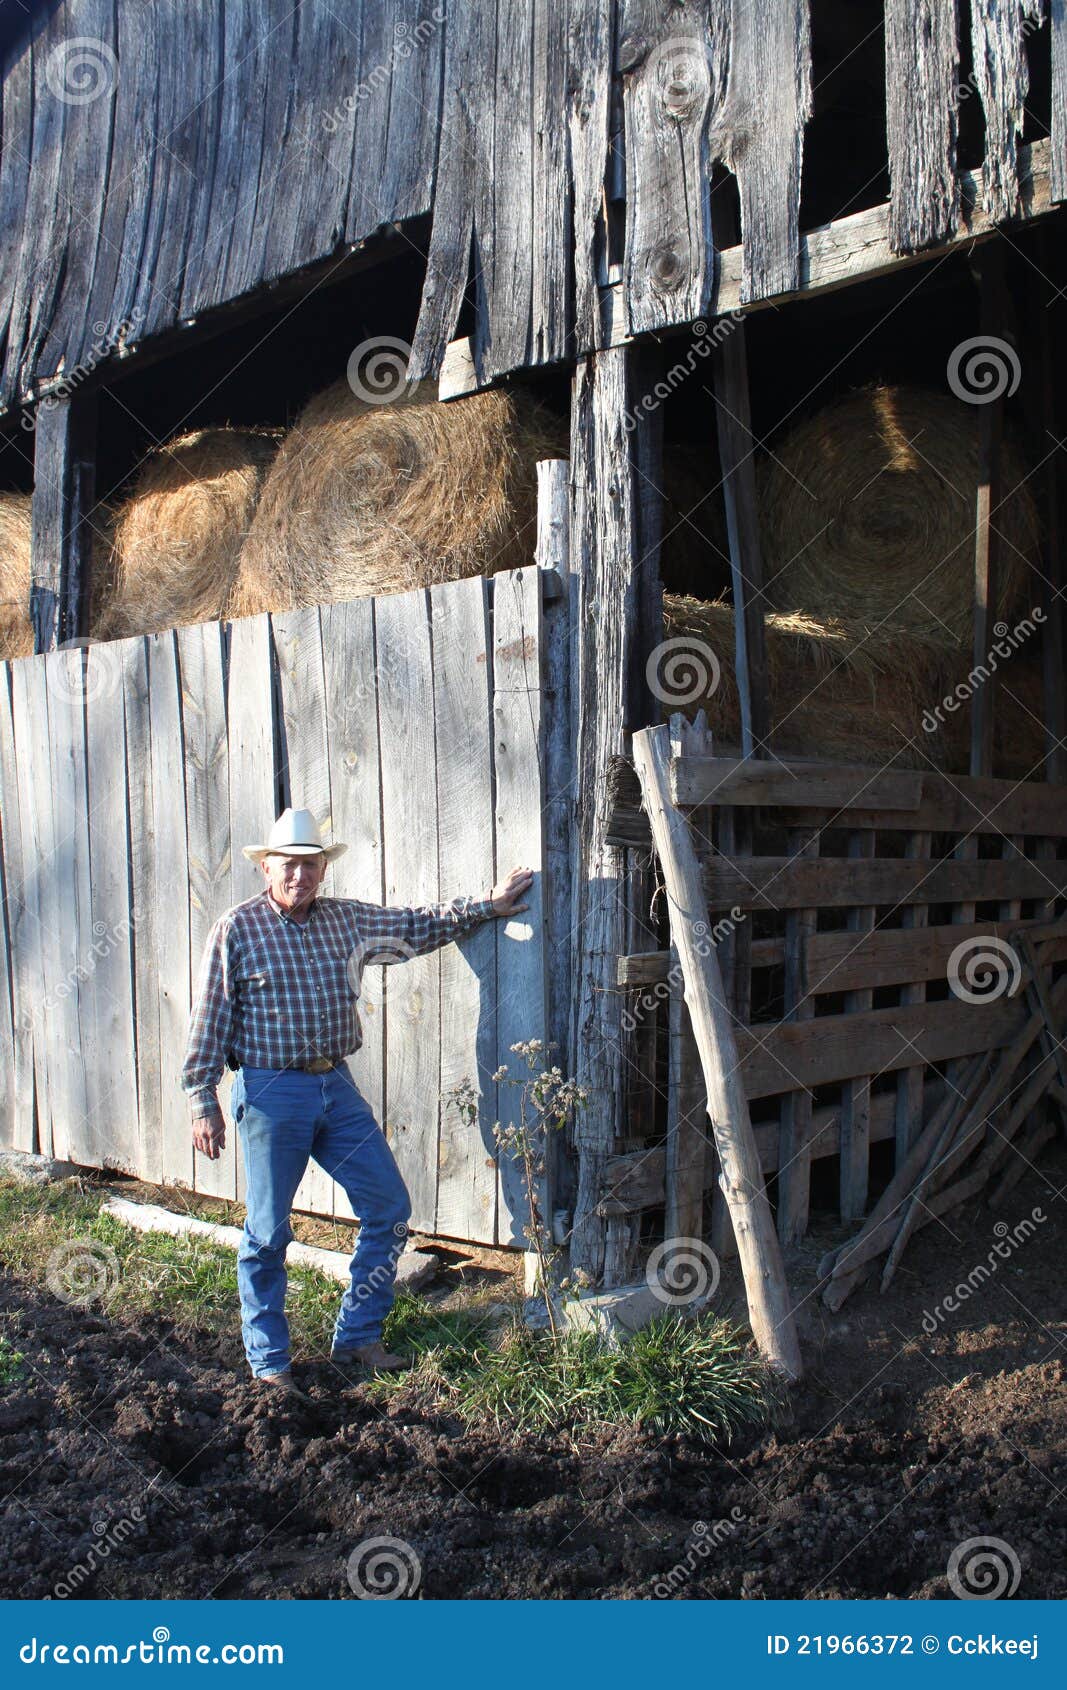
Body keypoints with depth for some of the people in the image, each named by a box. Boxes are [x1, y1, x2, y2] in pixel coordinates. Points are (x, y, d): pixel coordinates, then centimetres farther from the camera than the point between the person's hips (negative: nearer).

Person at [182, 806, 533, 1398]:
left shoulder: (349, 919, 7)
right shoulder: (237, 929, -6)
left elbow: (417, 926, 19)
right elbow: (209, 1021, -4)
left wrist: (487, 904, 17)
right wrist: (203, 1103, -6)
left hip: (338, 1088, 5)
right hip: (271, 1094, -5)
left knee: (389, 1207, 6)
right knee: (267, 1233, 4)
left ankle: (356, 1338, 23)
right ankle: (269, 1362, 22)